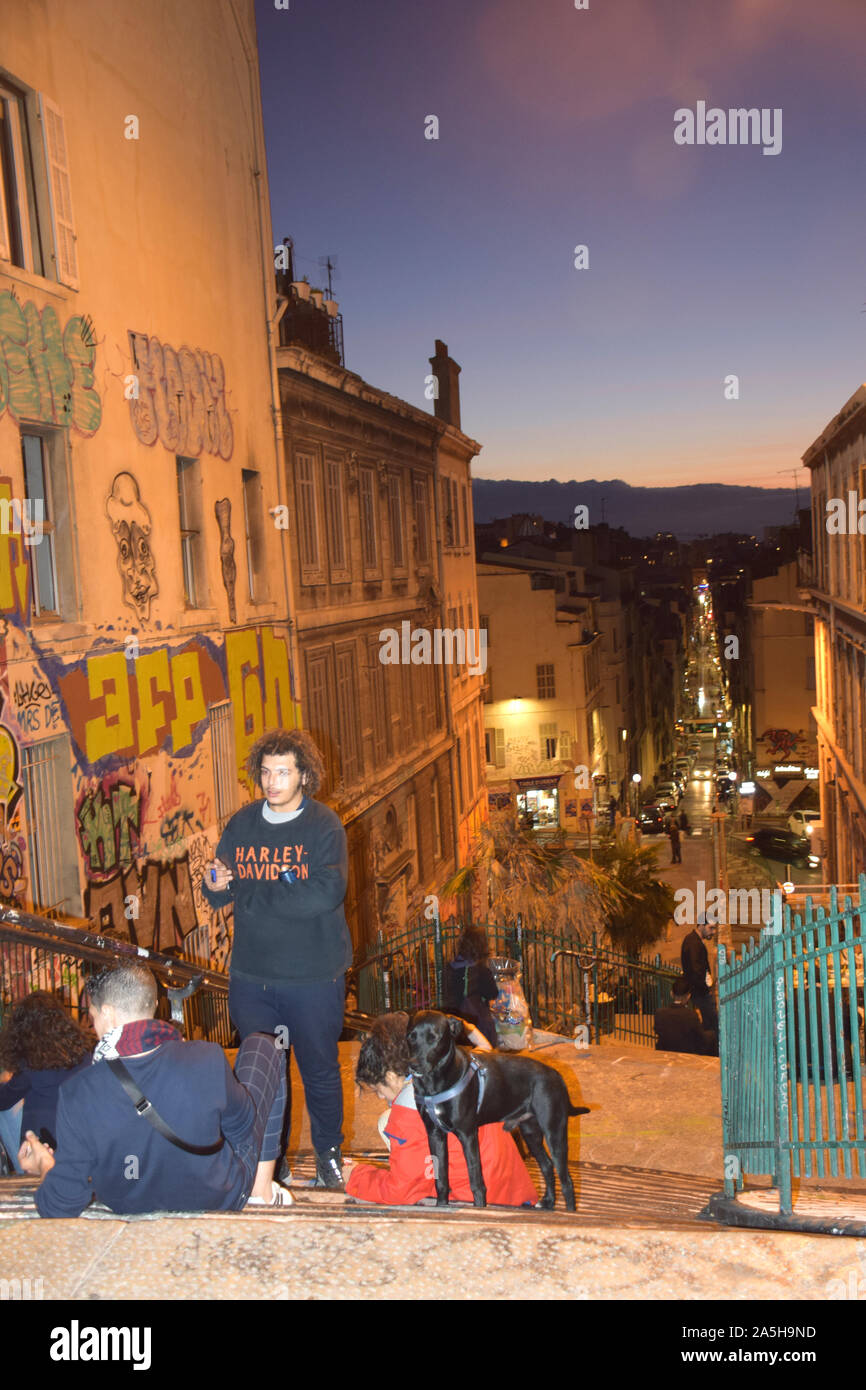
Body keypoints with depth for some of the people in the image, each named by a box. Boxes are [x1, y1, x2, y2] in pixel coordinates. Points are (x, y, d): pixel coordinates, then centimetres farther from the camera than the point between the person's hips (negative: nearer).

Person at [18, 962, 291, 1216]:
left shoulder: (77, 1094, -29)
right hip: (223, 1199, -2)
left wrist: (44, 1165, 3)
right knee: (260, 1046, 13)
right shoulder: (208, 1062, -31)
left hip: (129, 1209, 2)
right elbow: (243, 1122, -11)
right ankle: (262, 1189, 15)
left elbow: (60, 1208, -19)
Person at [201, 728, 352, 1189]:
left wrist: (251, 894, -15)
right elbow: (220, 894, 10)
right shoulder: (241, 824, 6)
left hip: (313, 977, -3)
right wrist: (215, 885, -15)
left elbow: (326, 894, -21)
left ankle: (328, 1154, 32)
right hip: (251, 976, 3)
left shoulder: (324, 826, -8)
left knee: (320, 1071, 10)